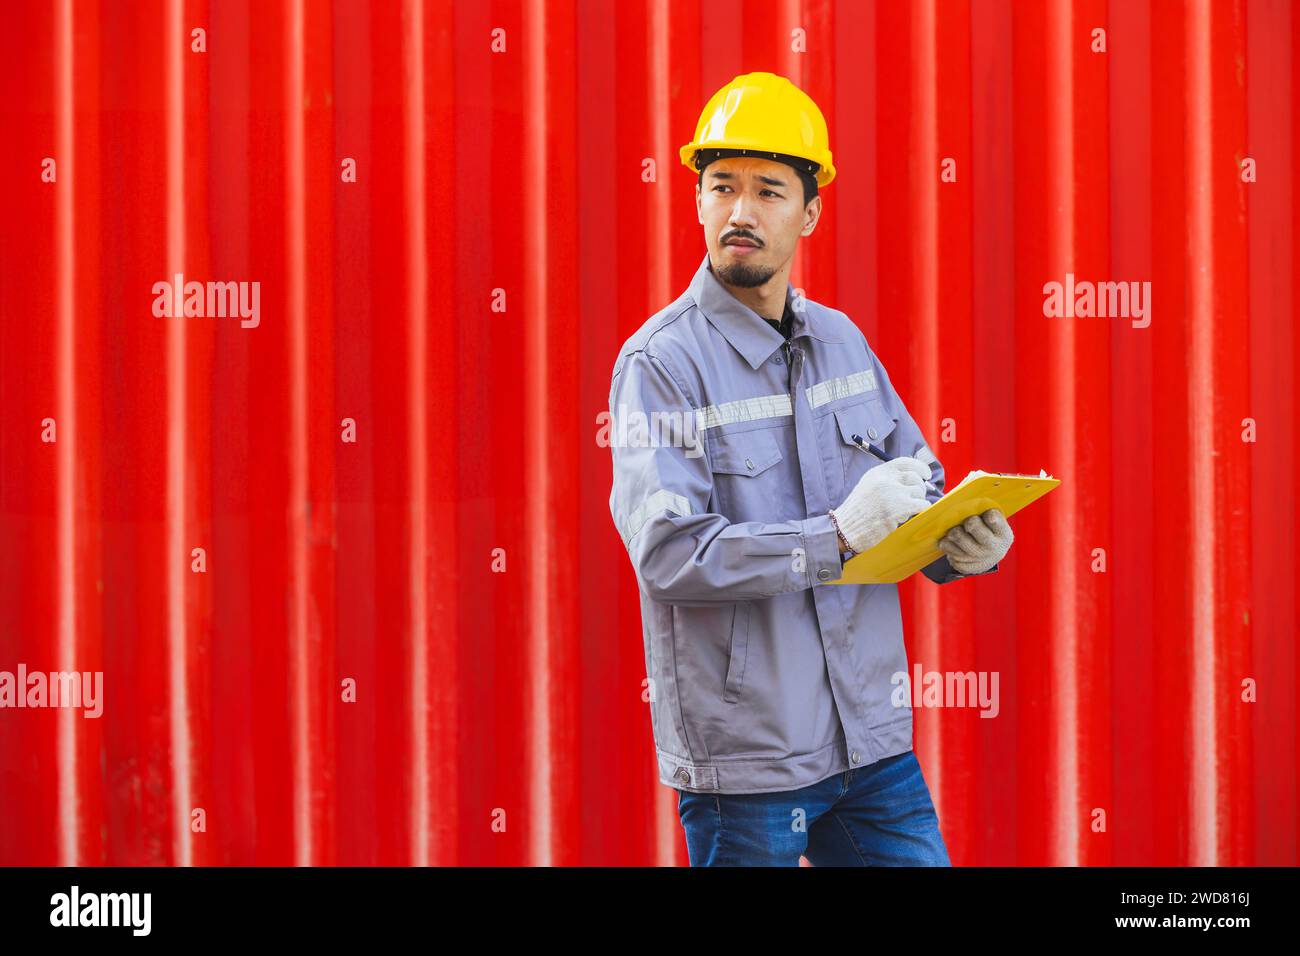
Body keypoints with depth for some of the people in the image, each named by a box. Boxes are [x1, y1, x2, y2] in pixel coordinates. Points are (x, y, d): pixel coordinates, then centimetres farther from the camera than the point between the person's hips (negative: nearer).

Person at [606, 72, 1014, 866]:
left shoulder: (840, 341, 11)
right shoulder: (661, 361, -9)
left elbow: (919, 492, 15)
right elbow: (667, 552, -21)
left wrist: (965, 543, -8)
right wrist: (837, 534, -27)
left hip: (873, 739, 6)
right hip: (745, 756, -5)